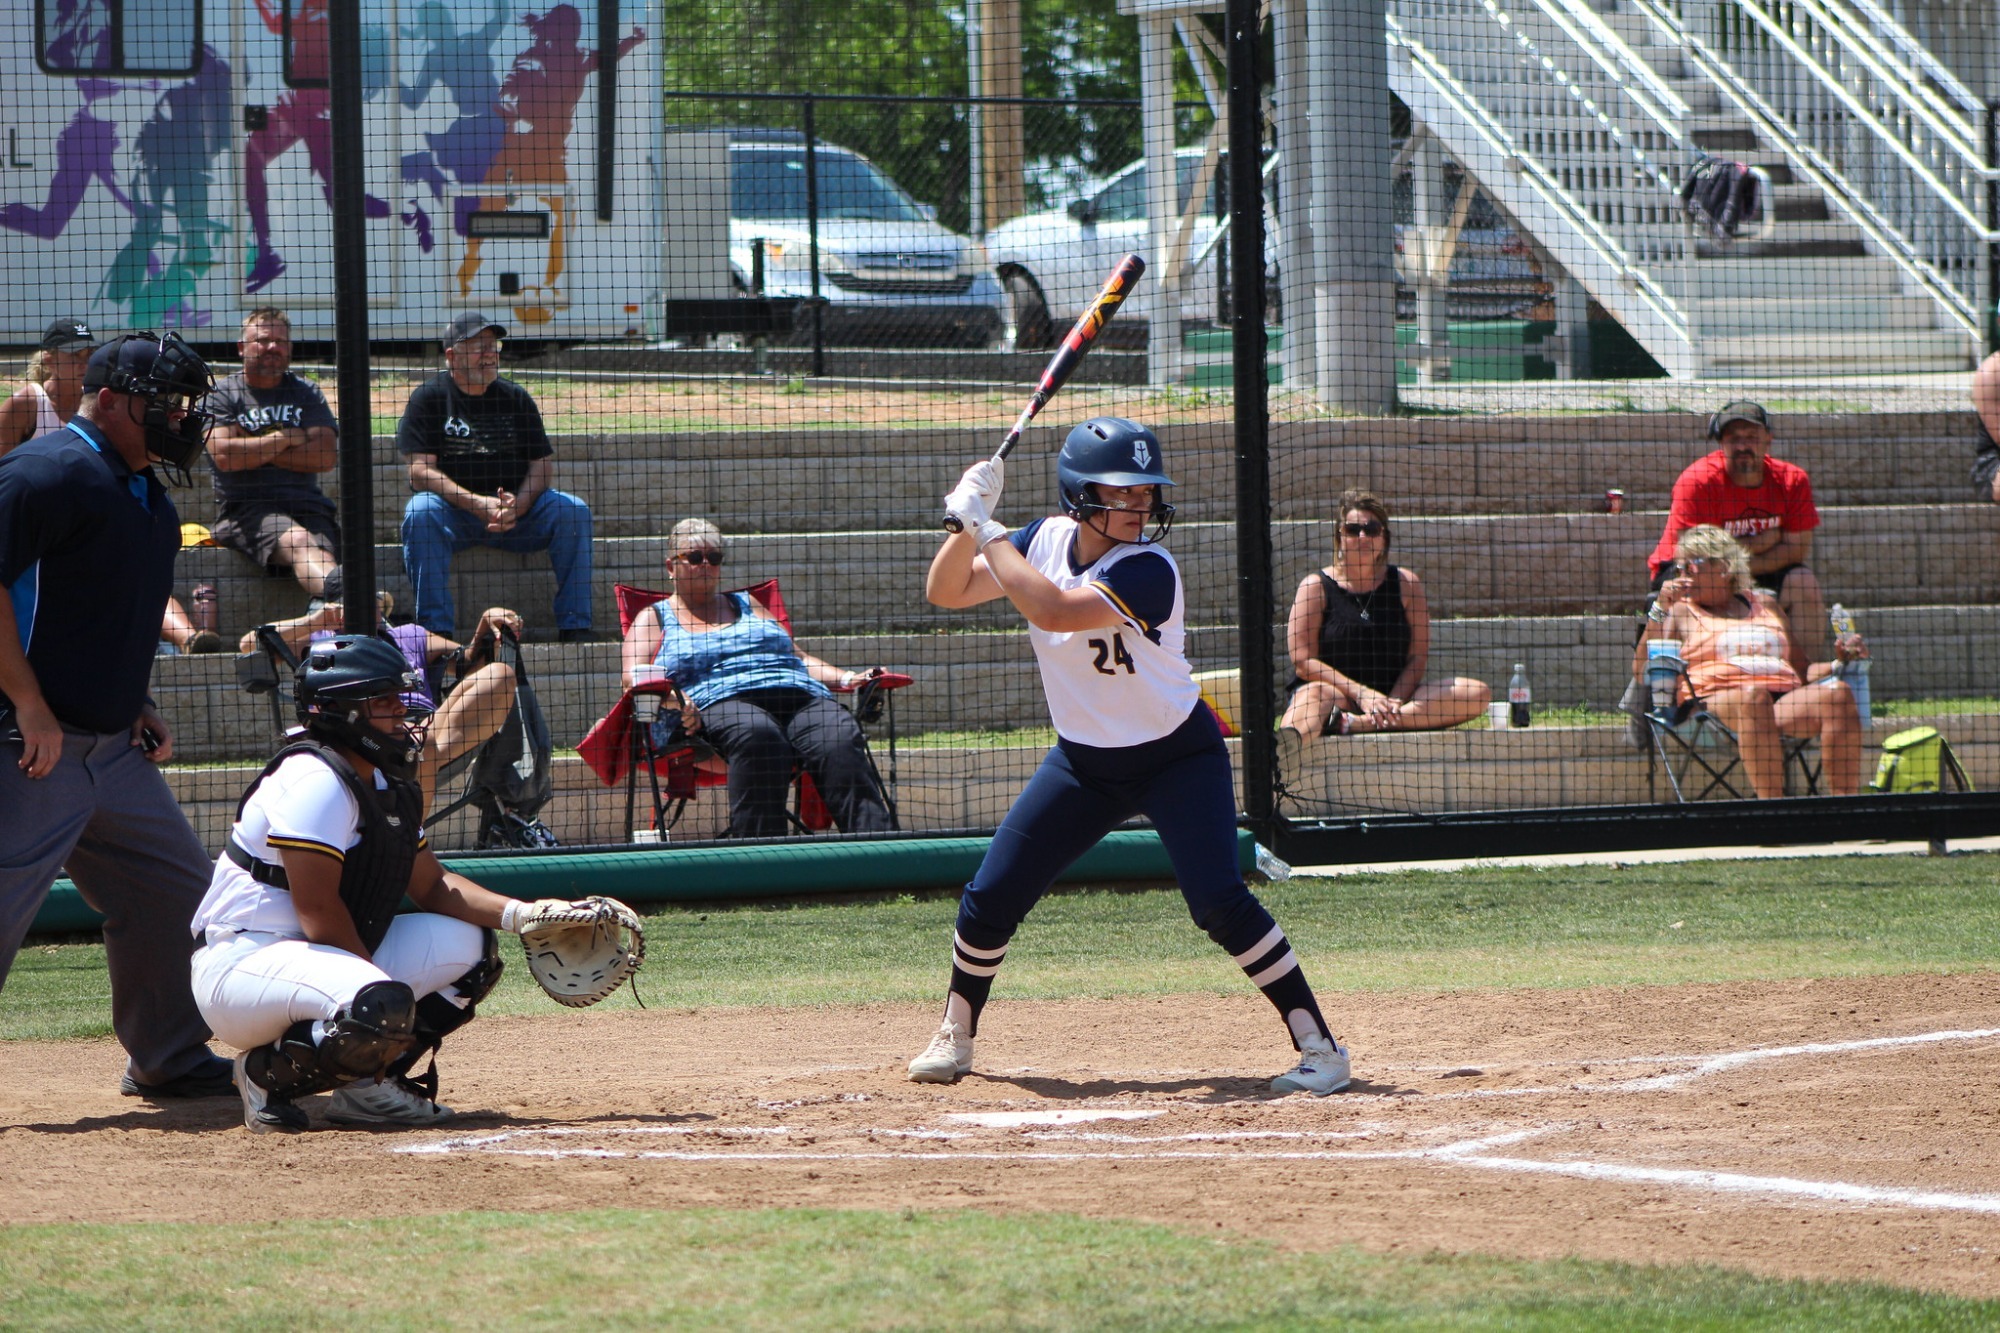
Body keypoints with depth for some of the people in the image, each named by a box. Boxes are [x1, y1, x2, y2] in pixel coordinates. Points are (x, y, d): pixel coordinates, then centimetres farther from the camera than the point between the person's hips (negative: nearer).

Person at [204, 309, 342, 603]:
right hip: (245, 509, -5)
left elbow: (326, 455, 5)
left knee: (320, 551, -31)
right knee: (300, 543, -38)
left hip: (306, 503, 5)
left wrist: (255, 450, 1)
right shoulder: (223, 394, 12)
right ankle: (336, 587, -69)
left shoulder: (306, 393, 21)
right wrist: (286, 438, 4)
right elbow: (224, 455, -6)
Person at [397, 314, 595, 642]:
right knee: (420, 514, -34)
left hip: (518, 510, 3)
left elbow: (543, 465, 5)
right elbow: (420, 470, -11)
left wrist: (518, 505, -18)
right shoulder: (430, 397, 0)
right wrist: (477, 504, -24)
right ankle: (436, 630, -36)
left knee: (573, 511, -19)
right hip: (453, 512, -3)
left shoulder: (515, 398, 10)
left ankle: (575, 626, -18)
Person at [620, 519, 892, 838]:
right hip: (720, 702, -4)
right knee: (759, 736, -41)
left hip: (799, 695, 4)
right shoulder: (654, 618, 24)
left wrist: (845, 679, 13)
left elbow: (798, 656, 32)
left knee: (841, 743, -30)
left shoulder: (746, 605, 35)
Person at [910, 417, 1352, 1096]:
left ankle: (1319, 1046, -13)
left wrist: (987, 531, -32)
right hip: (1083, 760, 6)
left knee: (1220, 901, -21)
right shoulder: (1045, 540, -6)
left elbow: (1052, 610, -39)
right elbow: (946, 591, -3)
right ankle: (954, 1036, 25)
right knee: (991, 897, 2)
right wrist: (968, 522, -20)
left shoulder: (1147, 571, -27)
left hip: (1178, 759, -6)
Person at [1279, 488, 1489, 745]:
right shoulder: (1316, 586, 3)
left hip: (1394, 697, 3)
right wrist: (1361, 694, -18)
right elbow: (1303, 660, -6)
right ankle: (1290, 737, -74)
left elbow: (1417, 658, 3)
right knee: (1318, 692, -36)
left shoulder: (1405, 584, 11)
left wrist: (1393, 703, -16)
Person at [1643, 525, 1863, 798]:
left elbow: (1803, 672, 30)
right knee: (1753, 694, -39)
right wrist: (1659, 610, -4)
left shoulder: (1765, 604, 30)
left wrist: (1841, 662, 10)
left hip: (1786, 699, 4)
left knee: (1836, 692, -28)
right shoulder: (1680, 611, 21)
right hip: (1717, 701, -4)